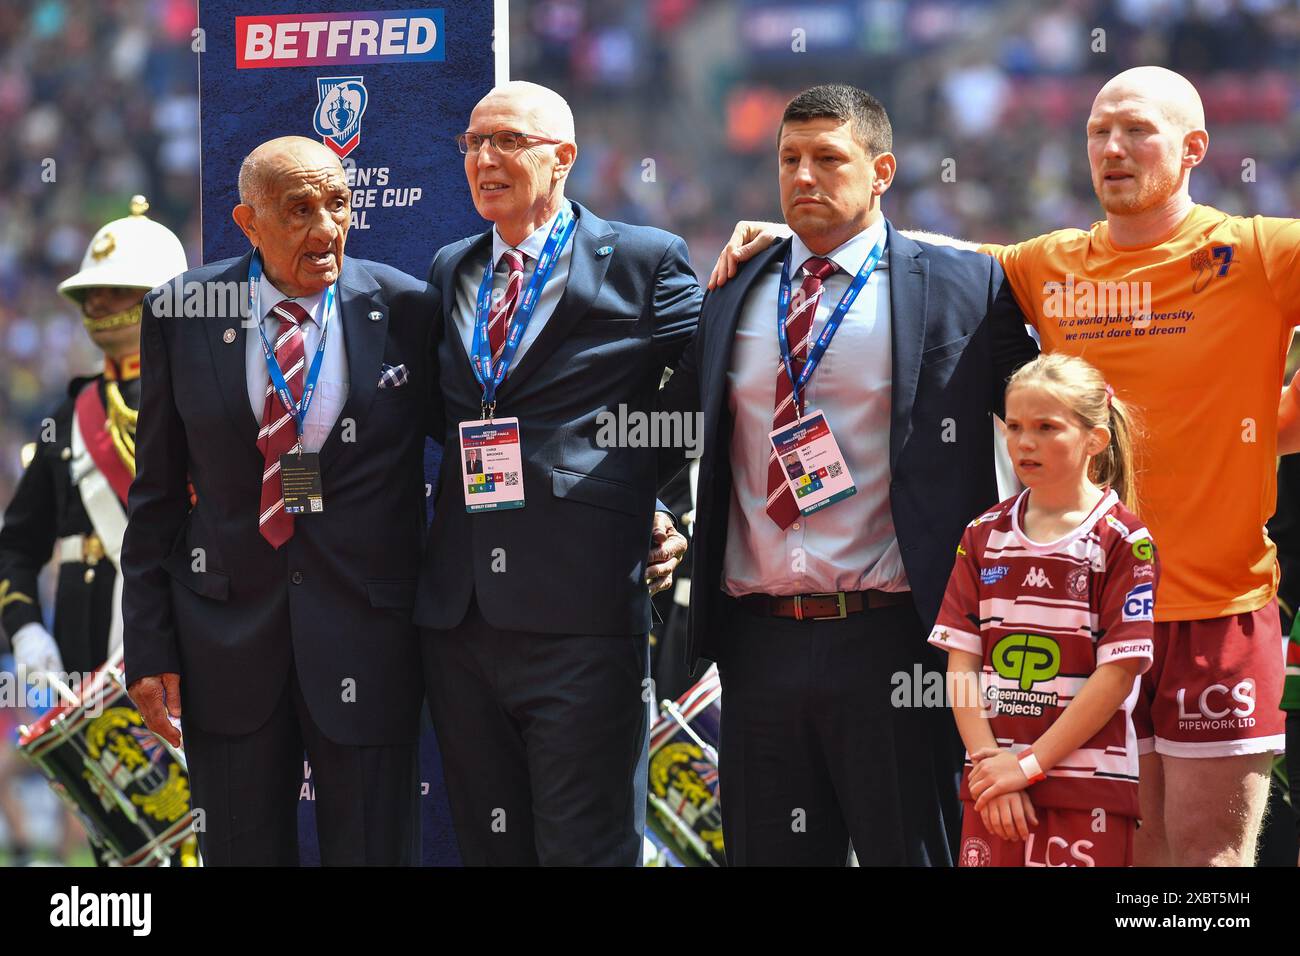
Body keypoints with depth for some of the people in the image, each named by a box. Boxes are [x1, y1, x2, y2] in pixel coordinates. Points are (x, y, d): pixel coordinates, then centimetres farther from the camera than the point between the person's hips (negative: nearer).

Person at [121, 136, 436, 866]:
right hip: (227, 633, 1)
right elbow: (156, 493, 5)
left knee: (373, 848, 3)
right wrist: (149, 644, 1)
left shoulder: (406, 310, -4)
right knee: (242, 850, 9)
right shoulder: (182, 314, 0)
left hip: (366, 630, -1)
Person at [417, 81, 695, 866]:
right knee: (490, 844, 10)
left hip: (581, 615, -6)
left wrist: (679, 521, -5)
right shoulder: (450, 271, 17)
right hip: (460, 616, 6)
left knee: (587, 846, -5)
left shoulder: (646, 262, 0)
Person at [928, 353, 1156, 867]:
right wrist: (989, 762, -7)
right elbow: (961, 662, 6)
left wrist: (1029, 764, -11)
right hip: (993, 784, 4)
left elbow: (1118, 673, -9)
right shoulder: (983, 535, 10)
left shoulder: (1122, 540, -4)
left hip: (1087, 789, -4)